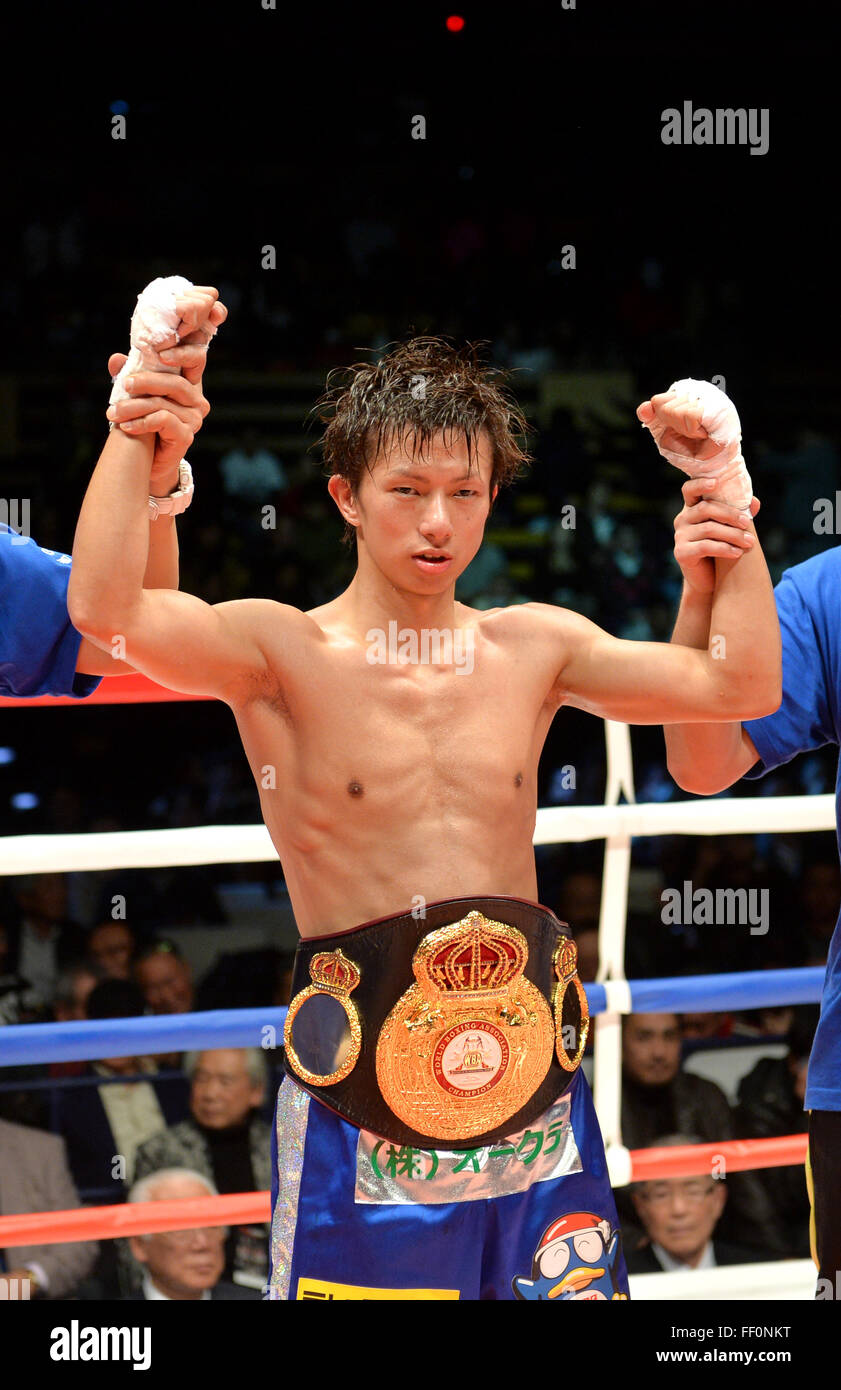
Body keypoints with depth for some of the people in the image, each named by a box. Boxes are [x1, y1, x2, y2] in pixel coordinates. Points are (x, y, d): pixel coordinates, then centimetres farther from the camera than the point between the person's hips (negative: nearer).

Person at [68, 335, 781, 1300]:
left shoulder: (533, 647, 7)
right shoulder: (284, 652, -4)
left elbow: (741, 685, 1)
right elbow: (105, 608, -21)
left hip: (533, 1081, 4)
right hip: (359, 1104, -4)